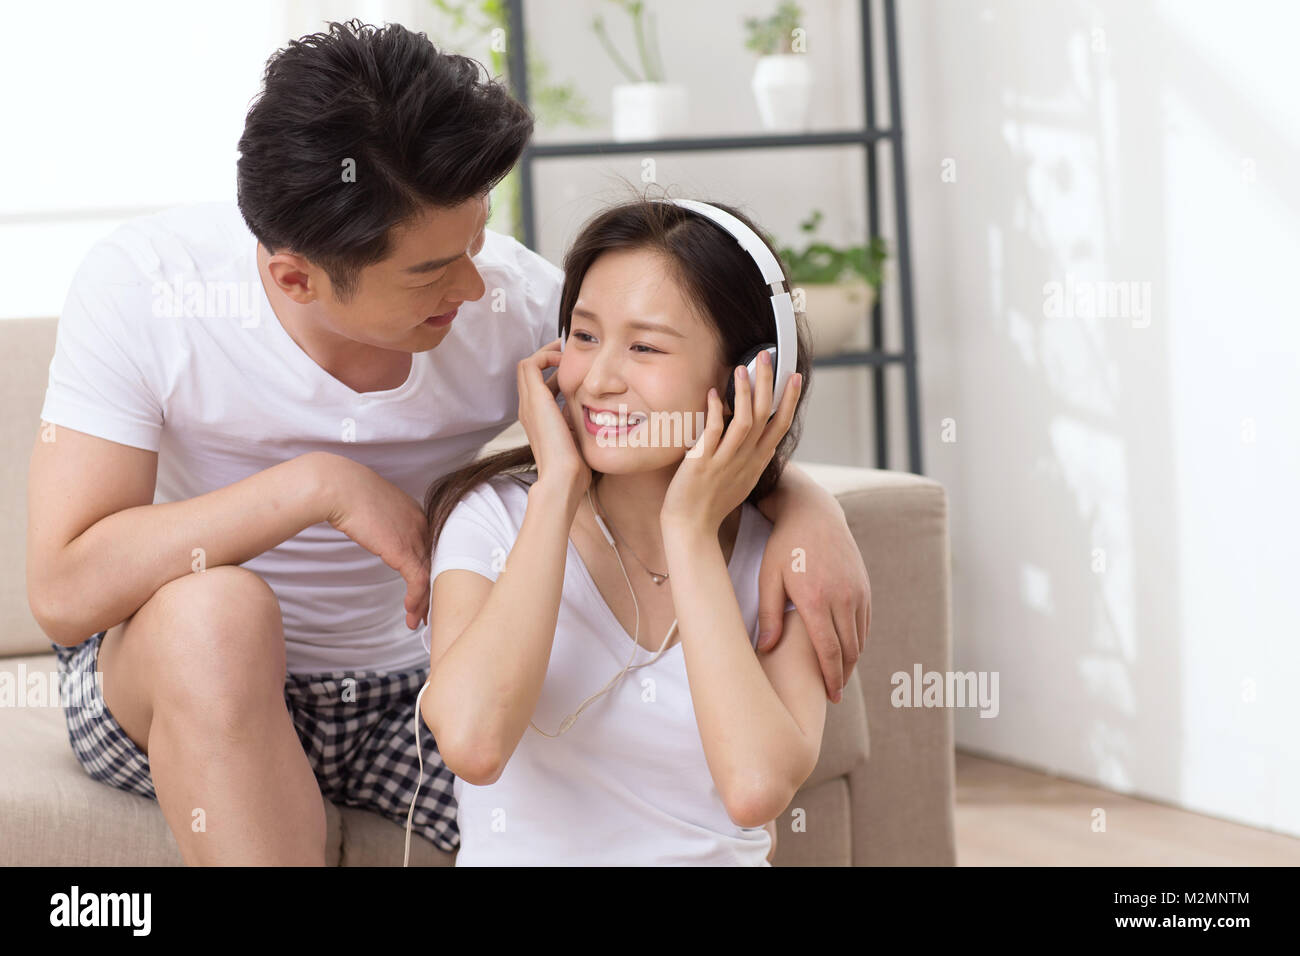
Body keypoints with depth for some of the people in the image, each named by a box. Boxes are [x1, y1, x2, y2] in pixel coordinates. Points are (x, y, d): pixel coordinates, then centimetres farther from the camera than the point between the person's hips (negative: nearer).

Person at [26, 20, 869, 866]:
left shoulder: (510, 297, -16)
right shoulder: (140, 284, -22)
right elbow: (64, 591, -29)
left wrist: (807, 505, -26)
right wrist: (316, 486, -35)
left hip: (403, 690, 1)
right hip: (174, 679, -1)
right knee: (220, 611, -38)